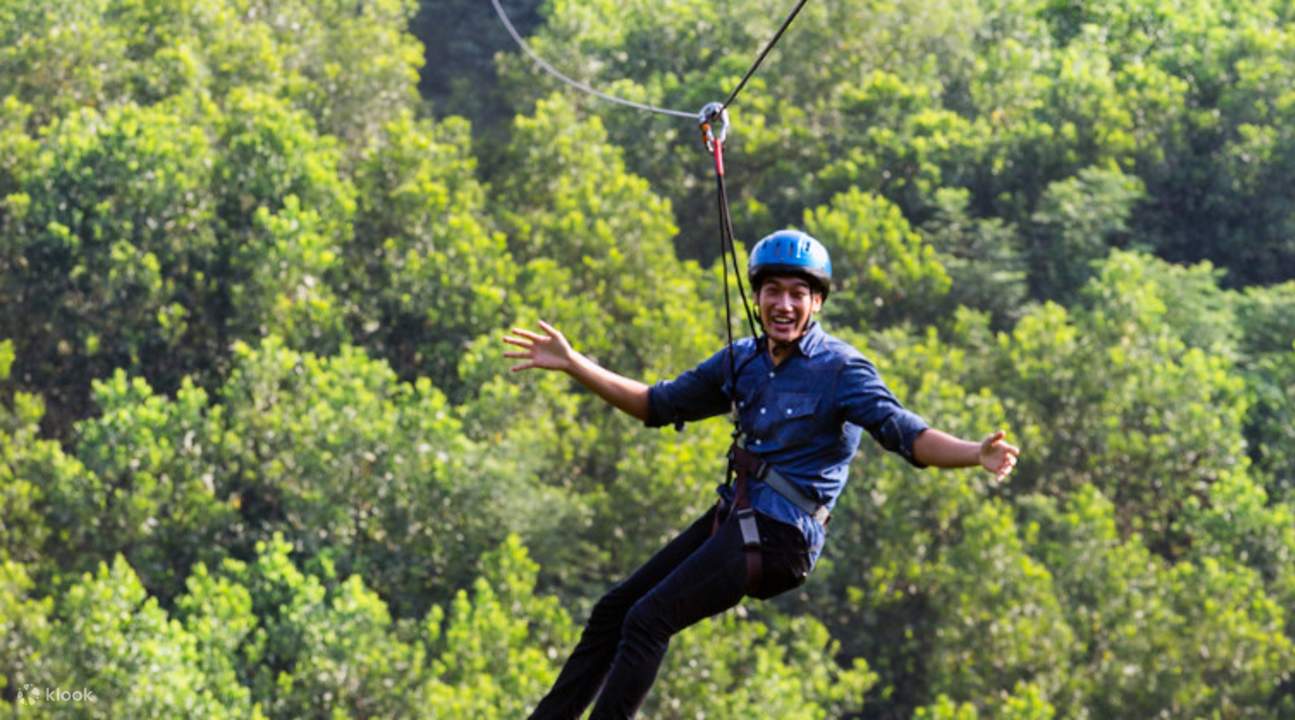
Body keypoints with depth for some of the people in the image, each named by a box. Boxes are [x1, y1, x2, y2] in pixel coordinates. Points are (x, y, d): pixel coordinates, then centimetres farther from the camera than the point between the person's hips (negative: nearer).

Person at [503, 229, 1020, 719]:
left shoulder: (842, 370, -9)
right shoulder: (742, 361, 12)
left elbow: (906, 433, -18)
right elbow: (659, 405, 23)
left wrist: (976, 454, -37)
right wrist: (572, 364, 19)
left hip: (779, 535, -8)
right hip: (733, 517, 8)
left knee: (647, 620, -16)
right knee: (613, 611, 7)